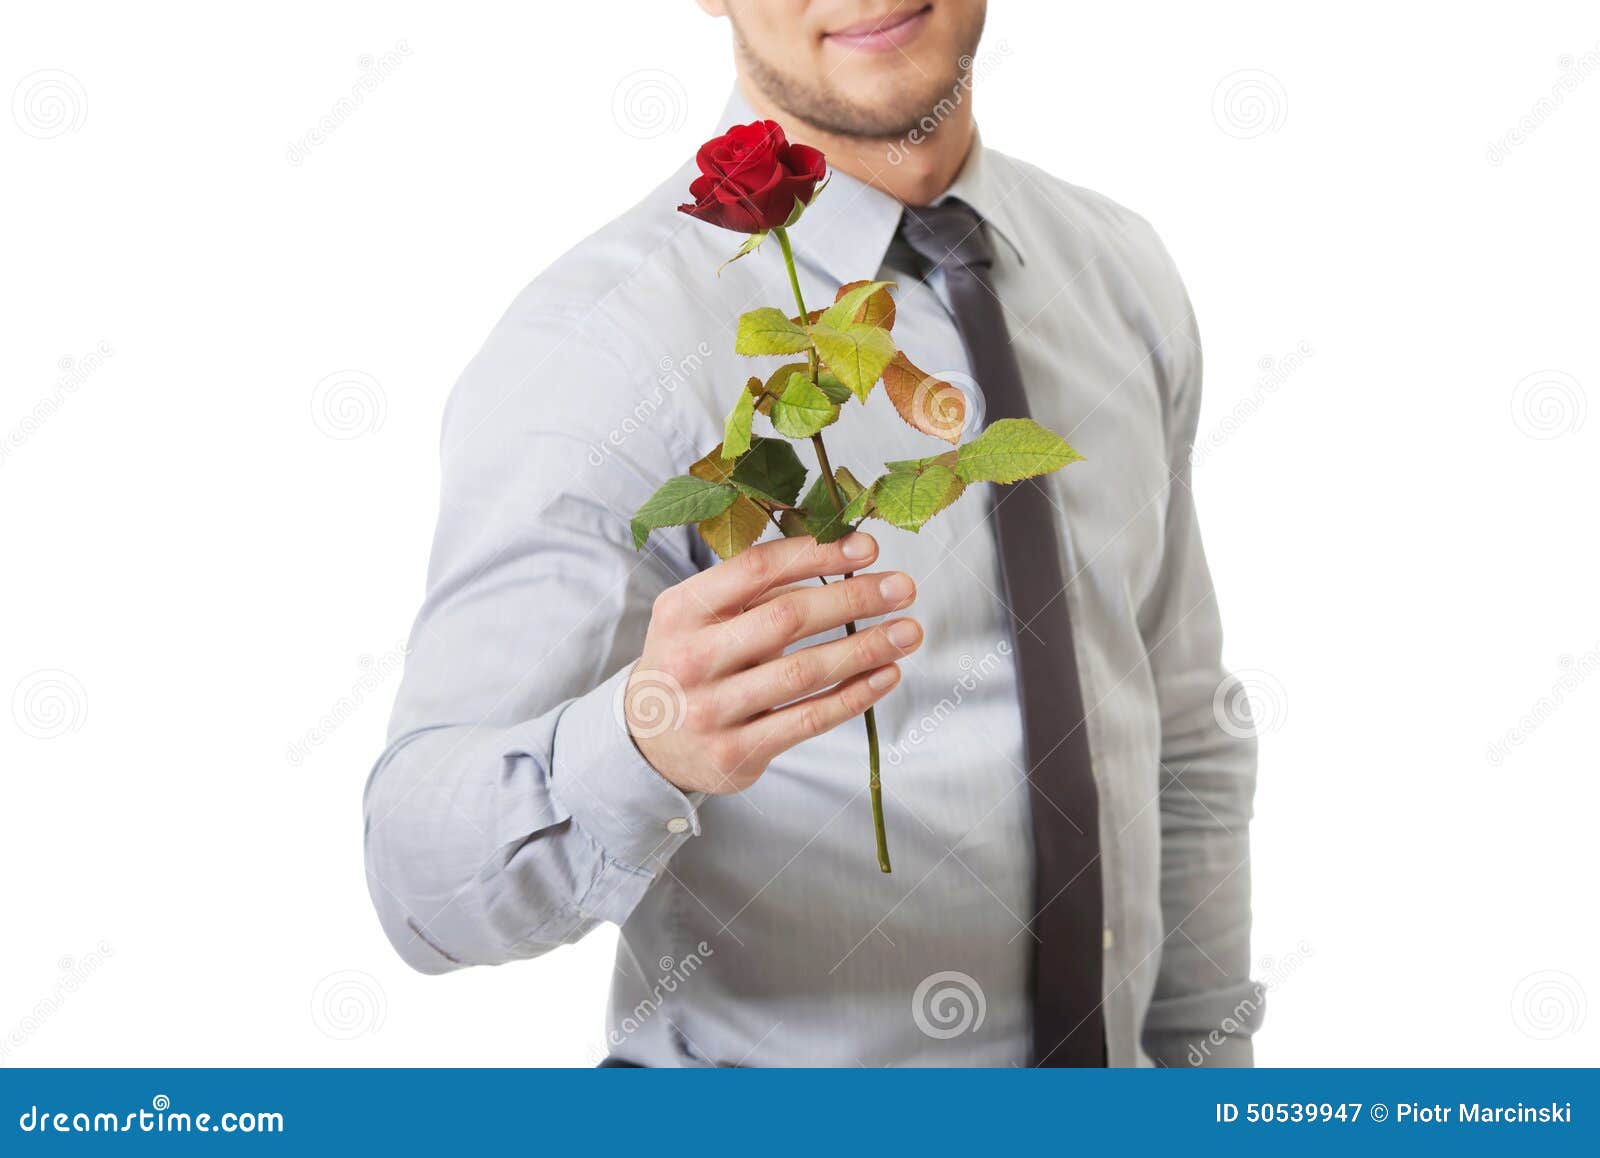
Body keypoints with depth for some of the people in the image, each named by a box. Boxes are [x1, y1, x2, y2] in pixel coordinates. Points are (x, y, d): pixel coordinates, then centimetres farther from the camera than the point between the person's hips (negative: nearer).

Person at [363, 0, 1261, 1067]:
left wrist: (1211, 1056, 7)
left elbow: (1183, 739, 6)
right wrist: (641, 746, -46)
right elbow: (425, 882, -28)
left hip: (1114, 1052, 6)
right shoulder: (595, 348, -22)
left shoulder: (1123, 273, -1)